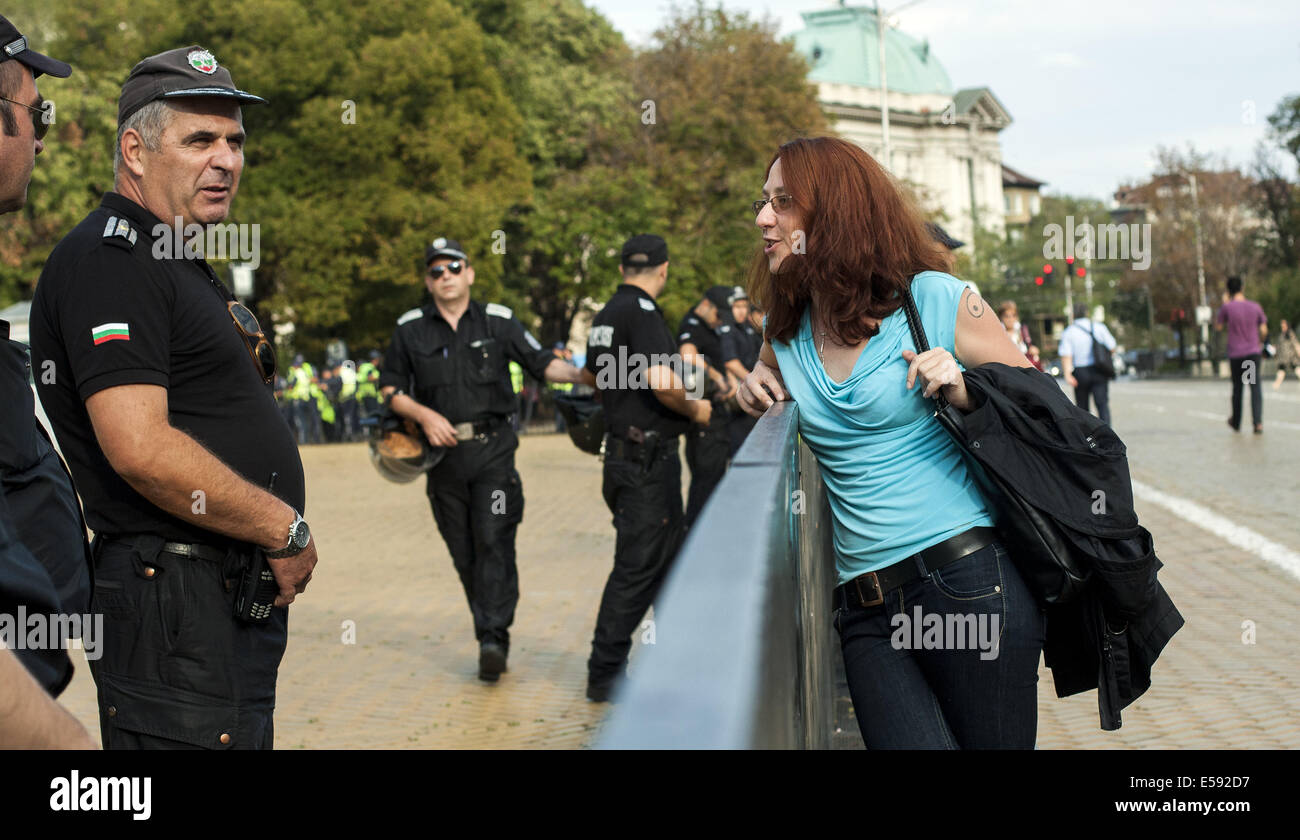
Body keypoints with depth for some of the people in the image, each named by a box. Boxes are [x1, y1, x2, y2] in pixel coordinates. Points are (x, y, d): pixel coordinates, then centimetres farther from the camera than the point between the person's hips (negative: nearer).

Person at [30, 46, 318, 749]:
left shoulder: (180, 266, 20)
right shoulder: (109, 260, -14)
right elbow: (140, 449, -24)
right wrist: (285, 530, -15)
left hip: (239, 602, 10)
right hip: (176, 609, -10)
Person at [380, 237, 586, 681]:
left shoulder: (497, 321, 4)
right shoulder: (410, 329, 6)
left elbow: (543, 363, 4)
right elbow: (391, 389, 9)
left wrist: (583, 375, -13)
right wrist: (424, 415, -7)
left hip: (493, 448, -2)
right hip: (443, 453, 2)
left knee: (494, 542, -12)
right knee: (464, 553, 5)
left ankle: (493, 639, -12)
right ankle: (491, 633, 16)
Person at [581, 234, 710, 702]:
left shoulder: (606, 316, 12)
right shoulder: (642, 313, -16)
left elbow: (592, 378, 28)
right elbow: (662, 381, -28)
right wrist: (695, 409, -10)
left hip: (622, 450, 10)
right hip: (648, 457, -10)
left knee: (666, 557, 20)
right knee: (638, 566, -4)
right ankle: (604, 676, 1)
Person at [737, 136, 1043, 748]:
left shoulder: (937, 300, 0)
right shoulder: (787, 329, 13)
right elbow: (773, 370, 36)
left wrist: (964, 391, -13)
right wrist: (760, 384, 13)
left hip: (969, 582, -4)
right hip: (866, 612, 4)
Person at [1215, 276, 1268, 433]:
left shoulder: (1227, 307, -7)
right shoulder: (1256, 307, 1)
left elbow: (1218, 326, 7)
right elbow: (1264, 330, 4)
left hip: (1235, 354, -1)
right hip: (1253, 352, 1)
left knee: (1237, 387, 12)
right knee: (1255, 387, -3)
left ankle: (1236, 422, 25)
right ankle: (1258, 423, -17)